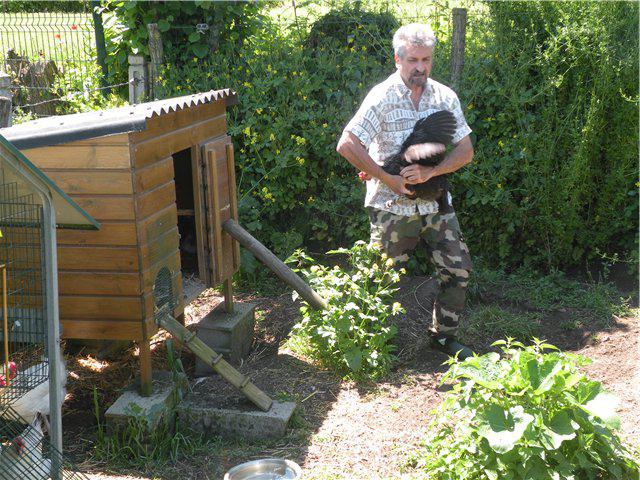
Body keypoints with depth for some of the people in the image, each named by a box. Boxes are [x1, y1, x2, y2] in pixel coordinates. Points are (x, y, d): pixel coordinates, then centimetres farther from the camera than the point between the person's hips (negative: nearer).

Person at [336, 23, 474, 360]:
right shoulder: (382, 97, -11)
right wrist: (388, 179, -18)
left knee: (458, 272, 8)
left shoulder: (445, 97, 2)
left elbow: (465, 150, 0)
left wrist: (430, 172, -17)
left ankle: (443, 335, 28)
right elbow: (347, 145, -17)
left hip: (435, 203, 4)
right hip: (392, 207, -4)